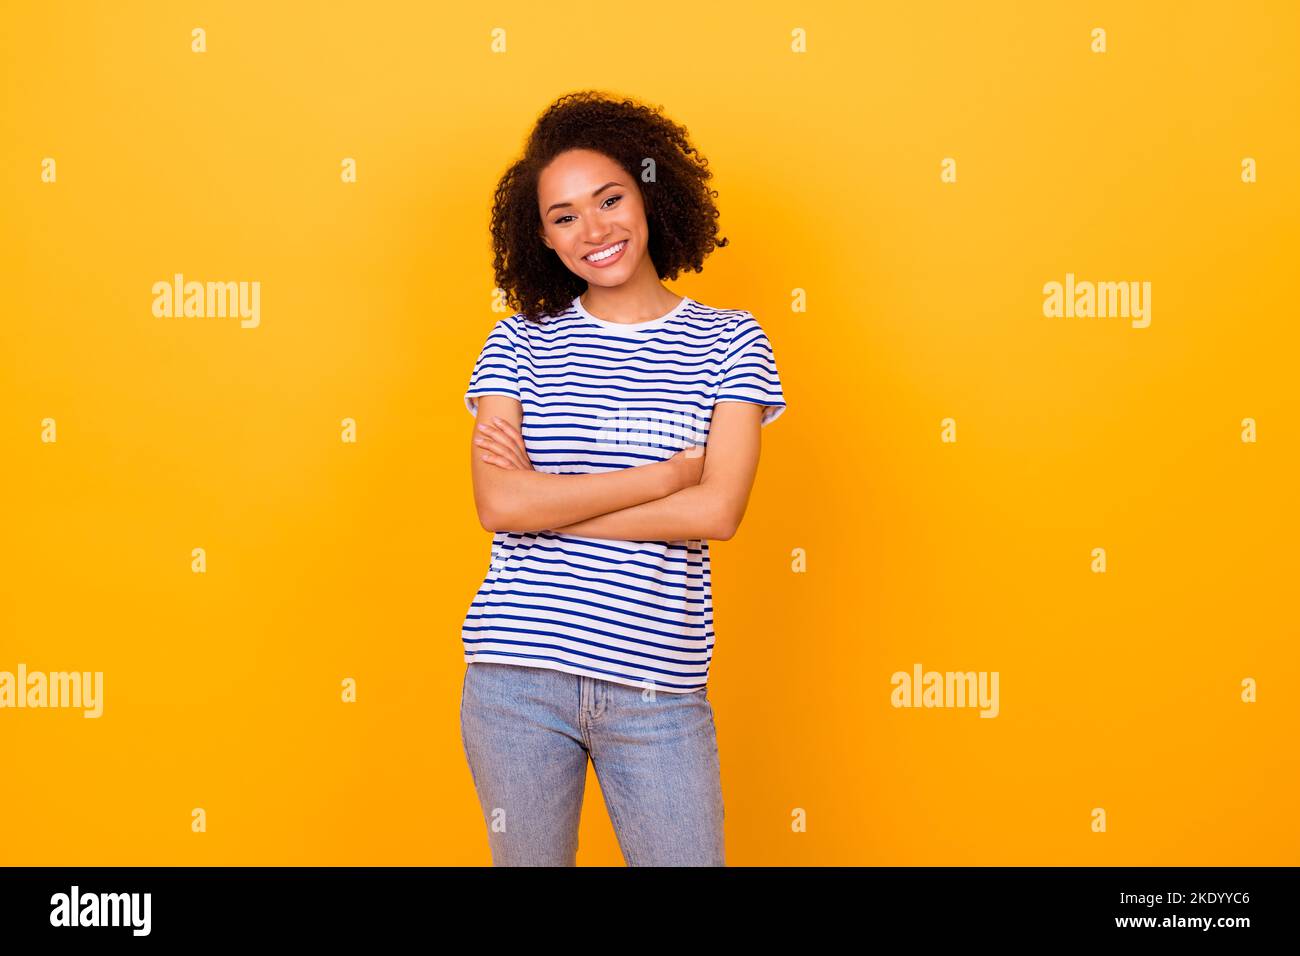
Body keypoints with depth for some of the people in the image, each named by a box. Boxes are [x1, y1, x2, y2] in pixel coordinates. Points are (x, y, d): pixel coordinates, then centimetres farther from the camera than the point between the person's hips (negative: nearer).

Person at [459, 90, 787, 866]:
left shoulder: (729, 342, 1)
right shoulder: (520, 343, 3)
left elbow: (717, 512, -11)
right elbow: (500, 504, -11)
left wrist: (545, 498, -10)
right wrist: (664, 476, -13)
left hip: (659, 689, 0)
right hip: (517, 681, 1)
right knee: (527, 861, 17)